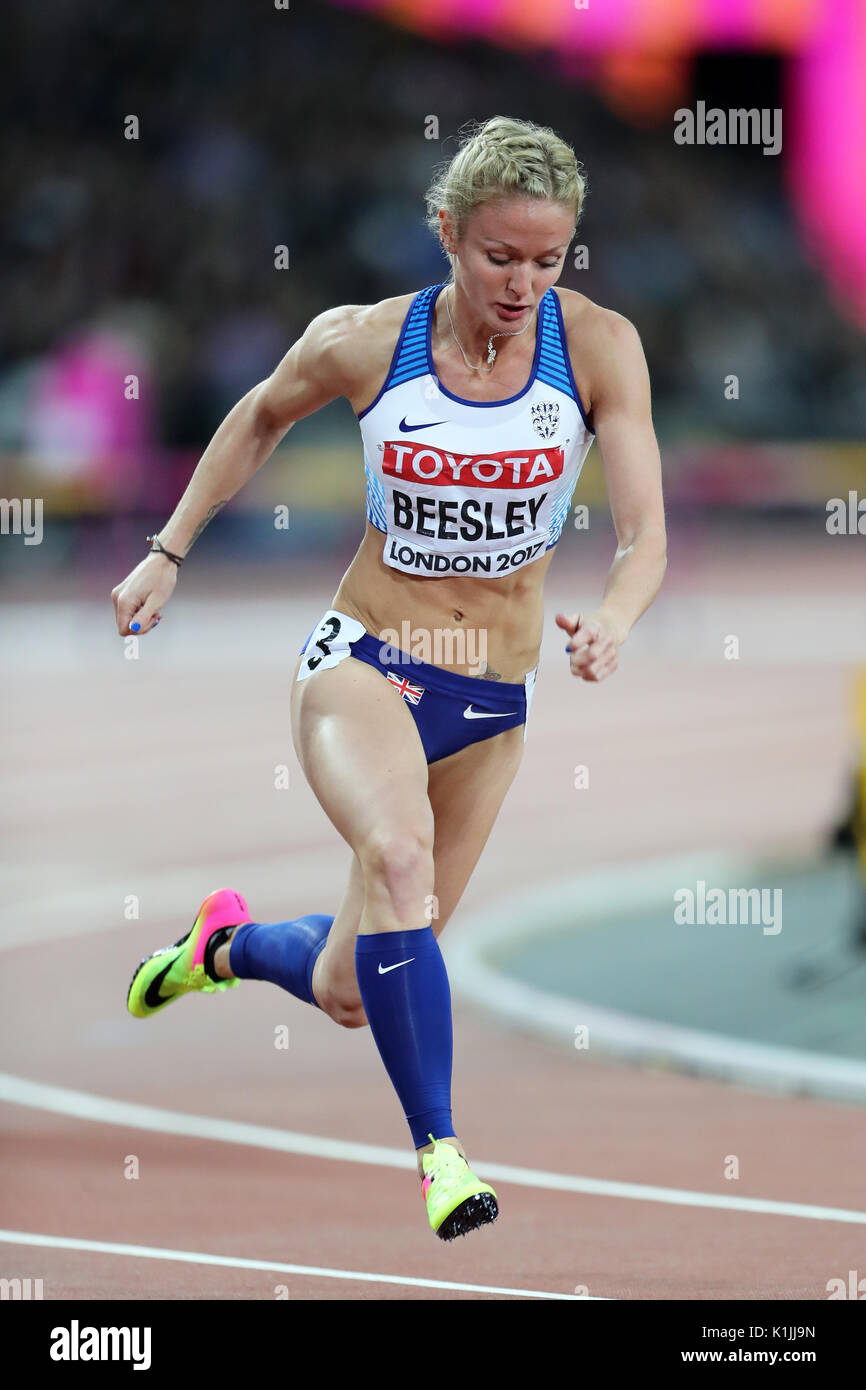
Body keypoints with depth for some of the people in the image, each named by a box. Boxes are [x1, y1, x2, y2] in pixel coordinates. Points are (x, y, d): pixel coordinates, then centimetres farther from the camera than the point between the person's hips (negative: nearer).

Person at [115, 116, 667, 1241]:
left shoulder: (599, 346, -11)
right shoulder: (362, 344, -10)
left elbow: (646, 533, -15)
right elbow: (262, 417, 12)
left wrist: (613, 619, -36)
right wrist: (169, 551, 10)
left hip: (492, 701, 2)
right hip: (361, 663, -2)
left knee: (350, 995, 9)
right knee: (399, 854, -35)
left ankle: (232, 945, 44)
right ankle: (441, 1151, -28)